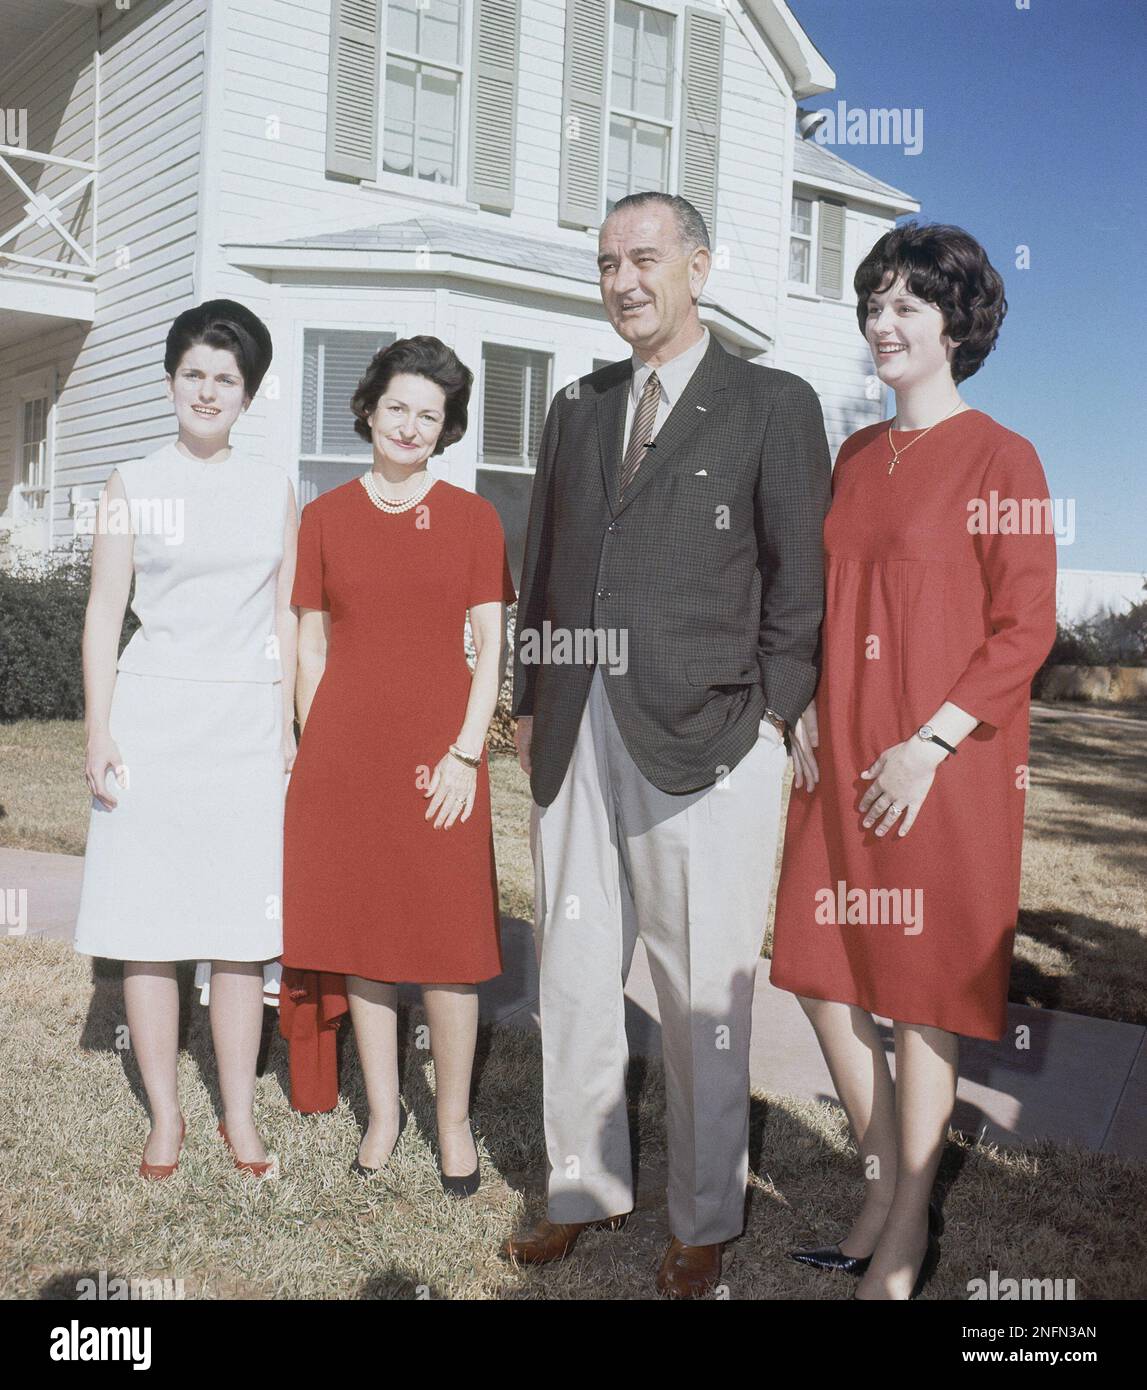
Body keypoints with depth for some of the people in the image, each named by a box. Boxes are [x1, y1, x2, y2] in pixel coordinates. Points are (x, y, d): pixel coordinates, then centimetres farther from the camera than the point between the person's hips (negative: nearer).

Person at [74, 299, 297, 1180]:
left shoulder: (274, 488, 10)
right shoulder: (133, 486, 5)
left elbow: (285, 614, 12)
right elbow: (105, 612, 4)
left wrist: (286, 726, 9)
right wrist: (99, 735, -2)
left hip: (247, 721, 1)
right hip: (151, 716, -1)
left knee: (242, 927, 2)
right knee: (148, 925, 2)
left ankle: (240, 1114, 15)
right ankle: (165, 1114, 16)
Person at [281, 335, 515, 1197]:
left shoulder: (472, 518, 4)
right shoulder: (326, 518, 7)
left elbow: (492, 646, 2)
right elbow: (312, 648, 9)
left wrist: (466, 751, -7)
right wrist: (314, 753, 2)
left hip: (439, 750, -1)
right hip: (344, 753, 2)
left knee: (448, 942, 0)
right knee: (361, 937, 8)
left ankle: (454, 1119, 16)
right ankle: (384, 1110, 24)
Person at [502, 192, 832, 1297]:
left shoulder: (773, 406, 2)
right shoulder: (575, 410, 17)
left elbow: (800, 583, -1)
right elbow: (540, 569, 18)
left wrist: (767, 718, -6)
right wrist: (530, 705, 11)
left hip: (706, 743, -5)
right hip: (576, 742, 5)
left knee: (703, 998, 3)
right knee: (572, 978, 12)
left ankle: (704, 1225, 20)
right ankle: (584, 1191, 29)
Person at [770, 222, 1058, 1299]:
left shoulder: (1000, 460, -7)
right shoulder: (854, 457, 12)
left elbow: (1025, 629, -11)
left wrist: (929, 745, -17)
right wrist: (809, 709, 5)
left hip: (942, 765, -6)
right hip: (840, 758, 7)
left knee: (921, 990, 3)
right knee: (823, 973, 9)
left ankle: (908, 1234, 19)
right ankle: (883, 1187, 28)